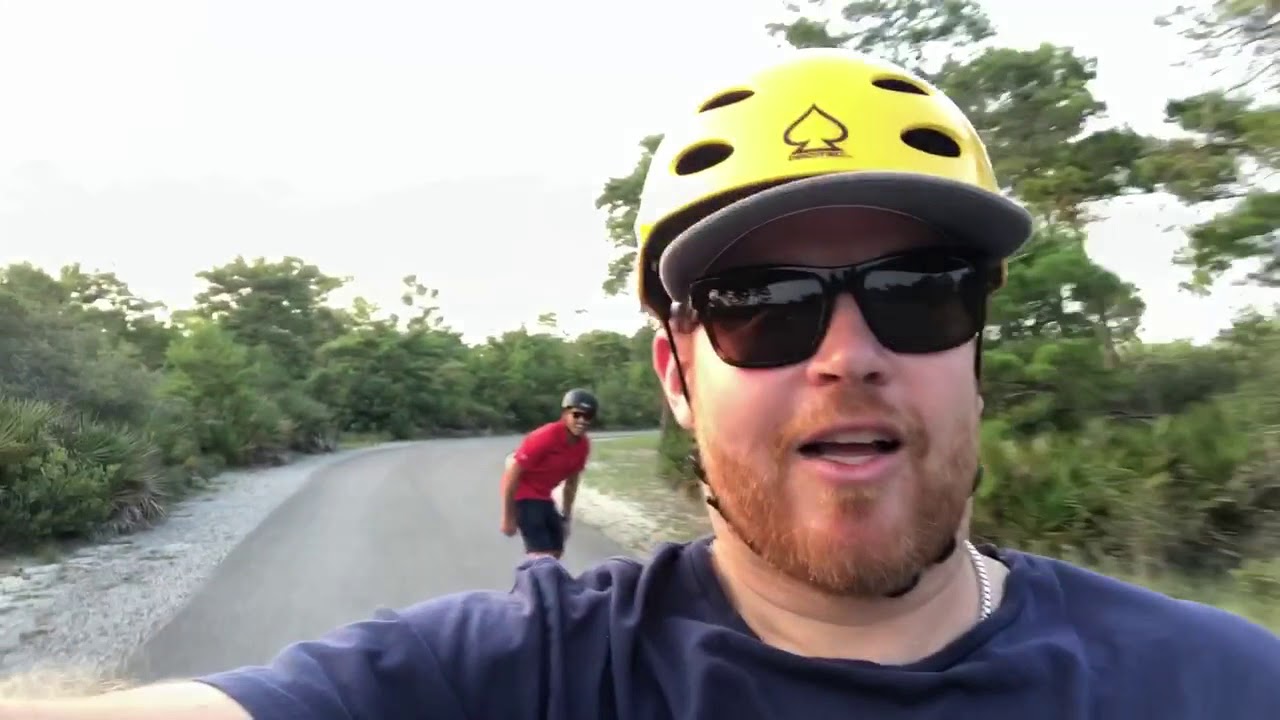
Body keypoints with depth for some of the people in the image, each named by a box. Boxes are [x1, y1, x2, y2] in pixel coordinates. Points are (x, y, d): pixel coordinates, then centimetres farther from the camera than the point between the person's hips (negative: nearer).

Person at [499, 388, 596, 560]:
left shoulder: (583, 445, -5)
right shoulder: (545, 437, -27)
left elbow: (571, 482, 10)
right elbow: (510, 475, -22)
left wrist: (566, 517, 12)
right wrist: (508, 517, -19)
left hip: (544, 497, 8)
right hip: (524, 496, -8)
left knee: (556, 552, 13)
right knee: (543, 556, -15)